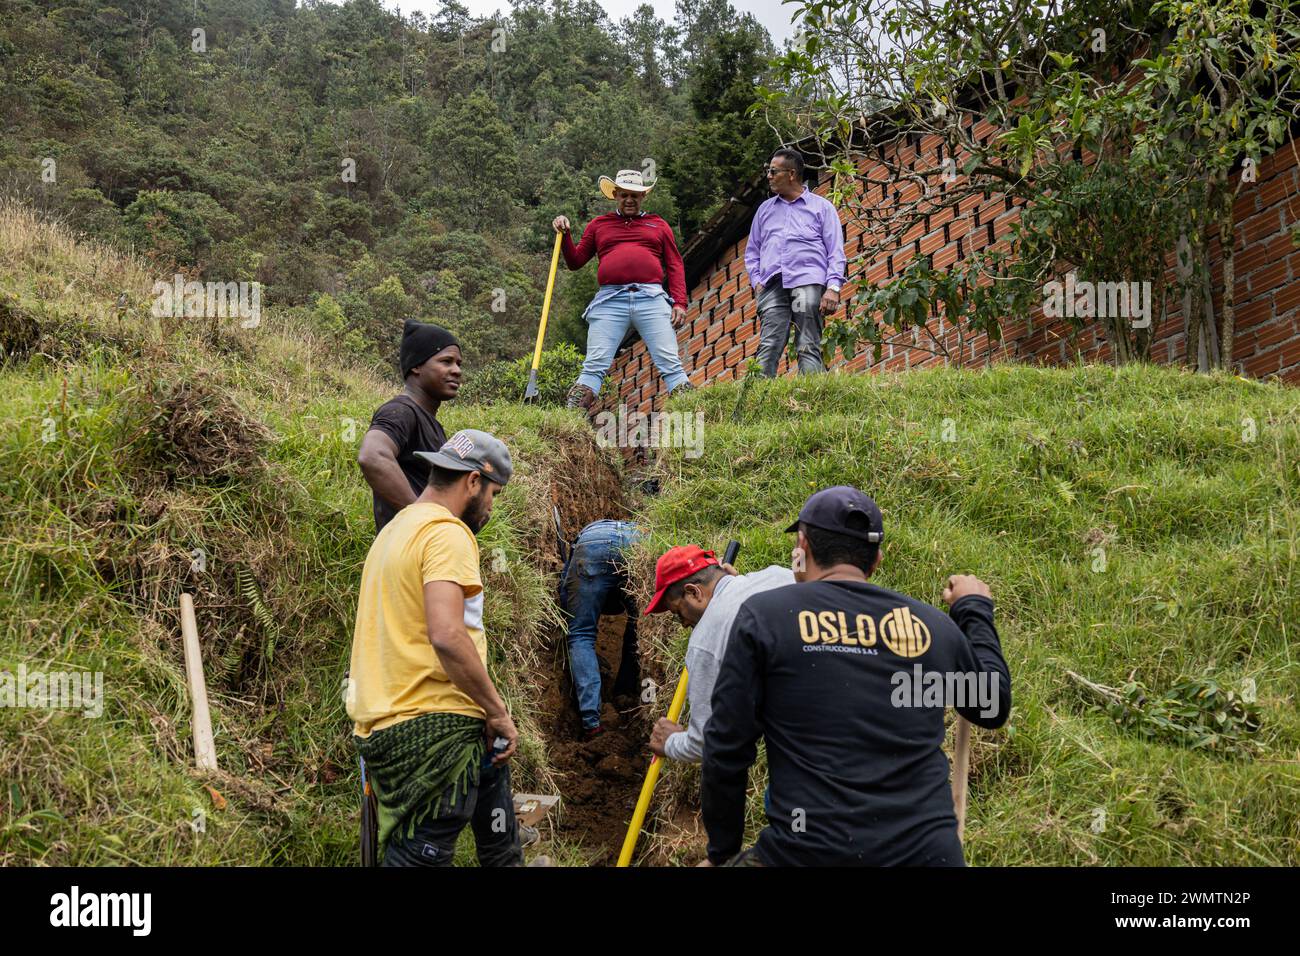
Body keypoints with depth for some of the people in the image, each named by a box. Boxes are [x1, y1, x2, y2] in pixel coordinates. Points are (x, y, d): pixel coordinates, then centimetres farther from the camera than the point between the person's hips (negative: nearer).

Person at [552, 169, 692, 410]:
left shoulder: (658, 225, 23)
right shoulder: (598, 225, 24)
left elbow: (675, 266, 17)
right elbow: (575, 261, 24)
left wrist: (680, 303, 3)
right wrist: (564, 234, 6)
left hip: (652, 299, 0)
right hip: (610, 300, 0)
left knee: (671, 363, -9)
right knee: (594, 365, -9)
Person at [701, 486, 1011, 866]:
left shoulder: (764, 616, -1)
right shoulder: (931, 624, 7)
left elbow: (725, 751, -2)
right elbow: (994, 706, 25)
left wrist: (723, 850, 12)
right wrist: (975, 610, 37)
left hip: (809, 851, -2)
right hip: (927, 849, 3)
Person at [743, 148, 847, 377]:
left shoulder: (822, 207, 13)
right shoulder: (765, 209, 24)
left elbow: (835, 252, 6)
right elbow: (752, 251, 24)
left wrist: (833, 287, -8)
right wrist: (757, 281, 6)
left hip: (807, 282, -3)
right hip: (772, 286, 3)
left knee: (809, 348, -9)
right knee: (768, 347, -11)